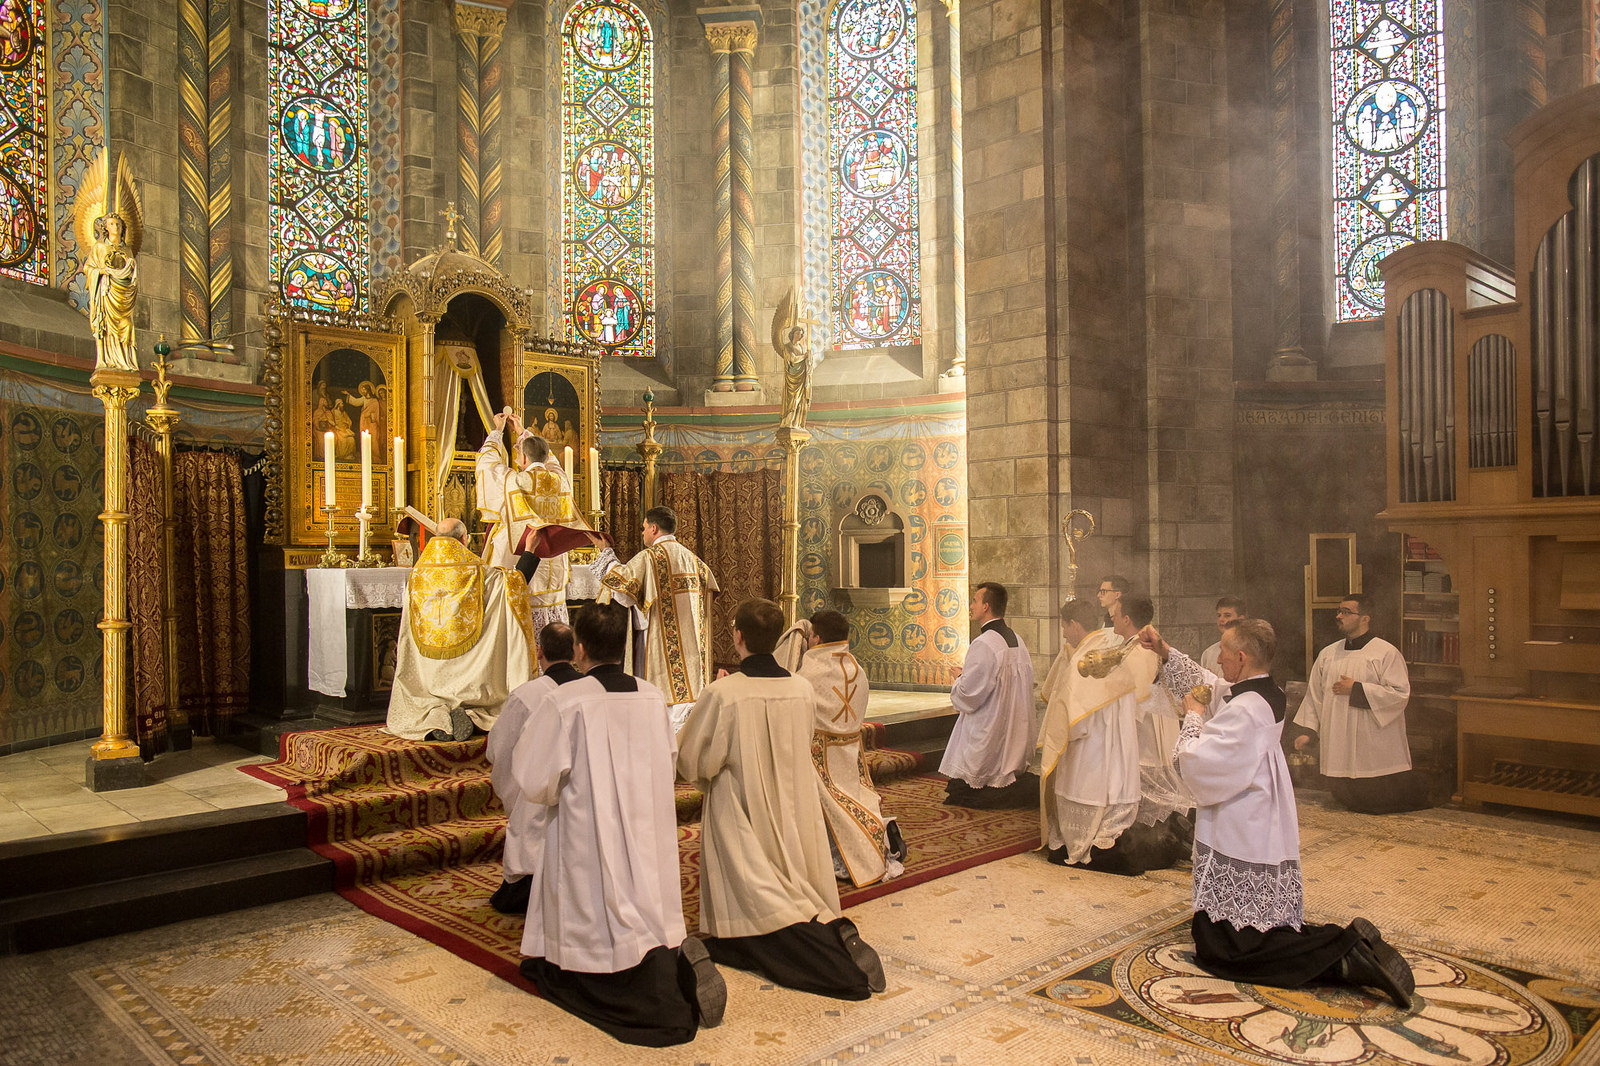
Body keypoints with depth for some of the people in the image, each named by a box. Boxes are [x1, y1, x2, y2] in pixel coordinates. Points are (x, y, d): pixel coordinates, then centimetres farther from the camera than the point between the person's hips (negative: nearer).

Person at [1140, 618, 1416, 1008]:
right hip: (1259, 838, 10)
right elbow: (1204, 683, 21)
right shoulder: (1266, 694, 5)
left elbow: (1195, 762, -23)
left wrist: (1194, 717, -8)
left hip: (1240, 847, -10)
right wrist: (1165, 653, 17)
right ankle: (1350, 941, 7)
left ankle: (1344, 955, -8)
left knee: (1221, 951, -2)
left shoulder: (1244, 711, -25)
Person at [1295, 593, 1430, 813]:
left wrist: (1356, 689, -17)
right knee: (1349, 801, 8)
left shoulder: (1386, 653, -6)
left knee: (1382, 803, 2)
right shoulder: (1328, 654, 9)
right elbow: (1315, 694, 13)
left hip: (1377, 751, -5)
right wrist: (1307, 730, 7)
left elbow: (1400, 693, -15)